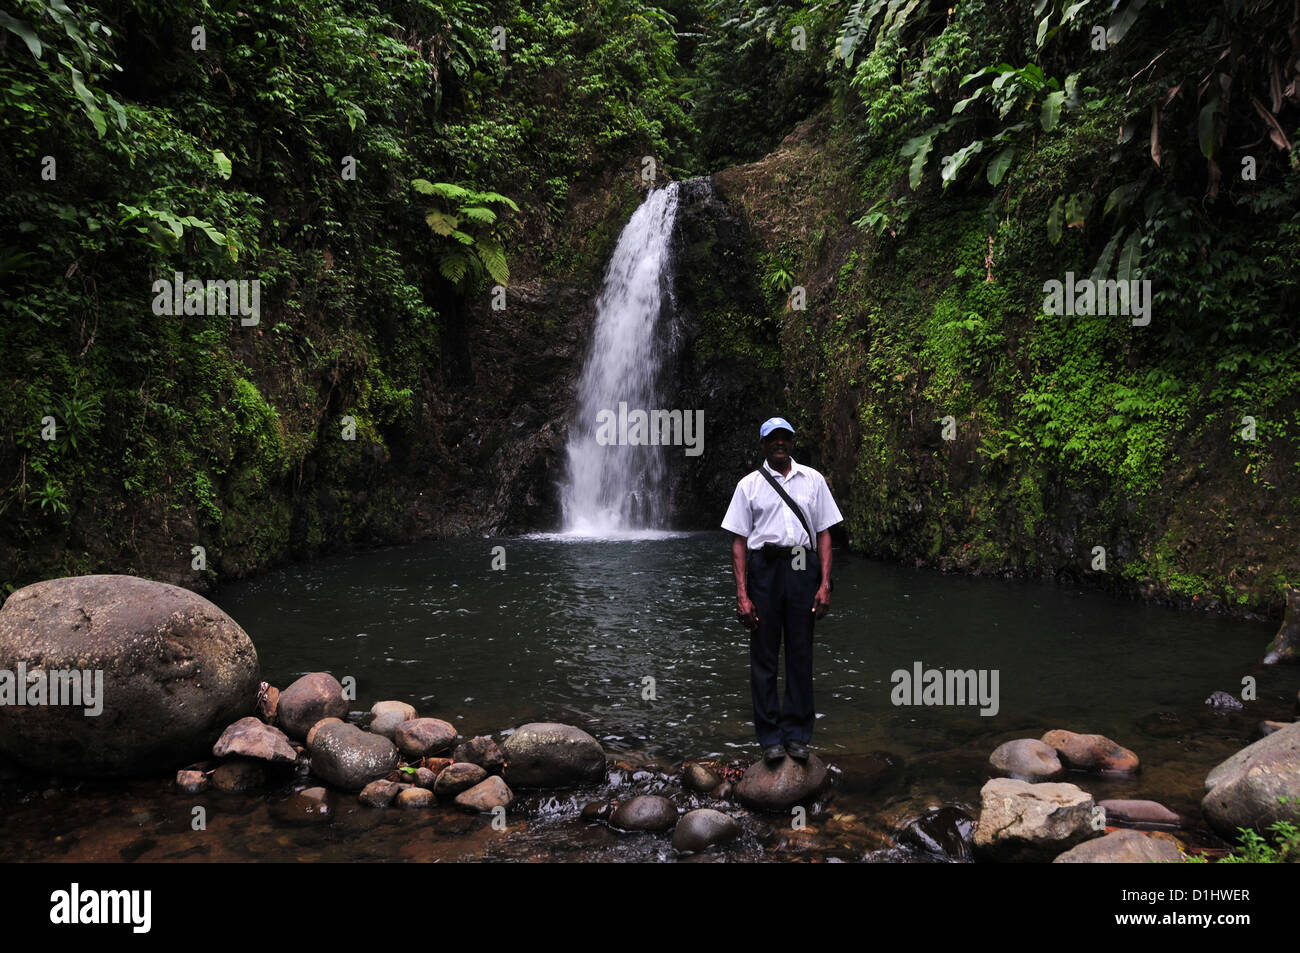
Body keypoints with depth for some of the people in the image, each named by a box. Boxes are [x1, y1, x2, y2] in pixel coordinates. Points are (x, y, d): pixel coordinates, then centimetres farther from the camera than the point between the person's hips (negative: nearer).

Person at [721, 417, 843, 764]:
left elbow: (824, 534, 9)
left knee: (801, 654, 5)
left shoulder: (813, 480, 10)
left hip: (803, 567, 1)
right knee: (764, 655, 2)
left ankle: (797, 734, 16)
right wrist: (742, 594, -5)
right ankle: (770, 737, 11)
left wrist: (825, 584, -2)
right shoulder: (749, 485, 6)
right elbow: (739, 541, 3)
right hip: (764, 567, -1)